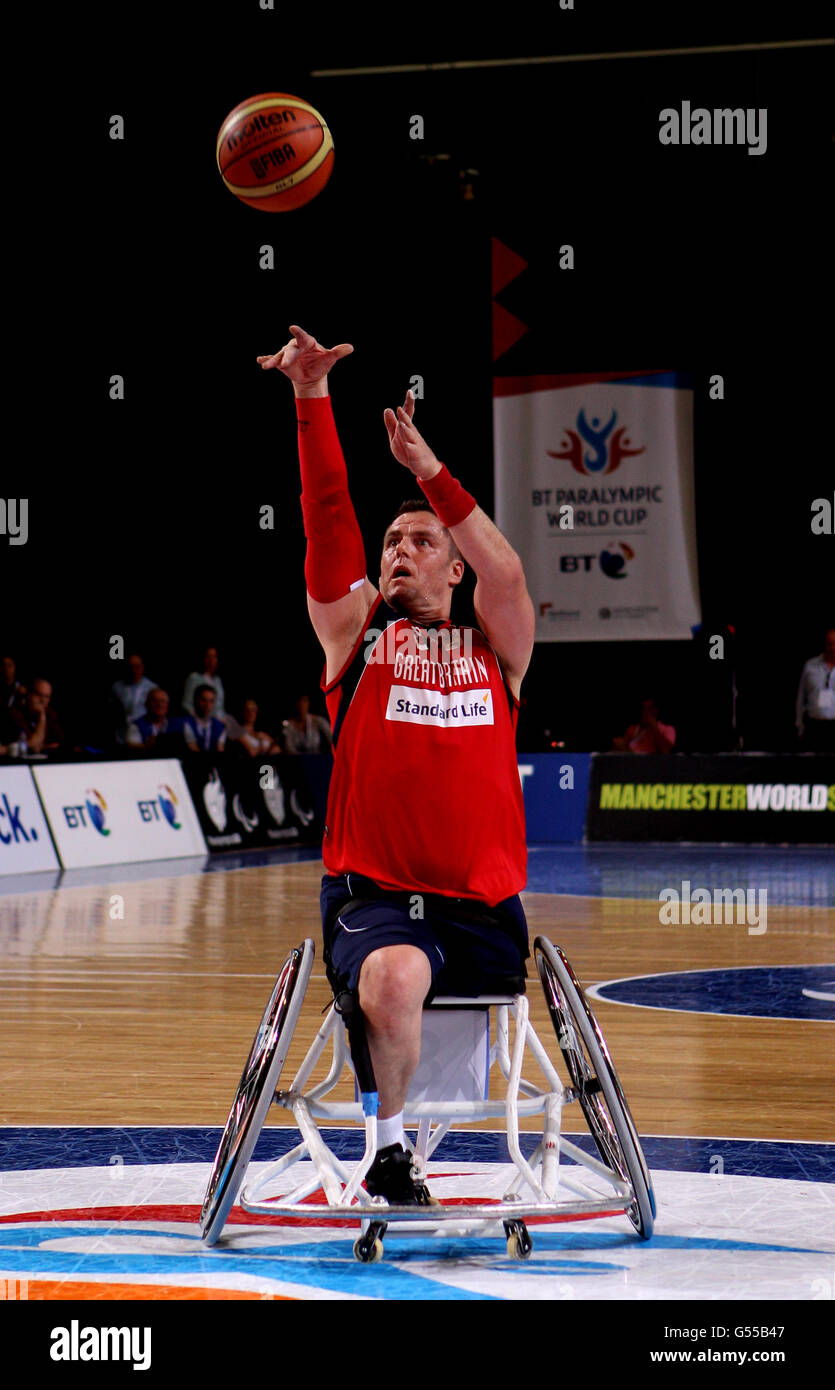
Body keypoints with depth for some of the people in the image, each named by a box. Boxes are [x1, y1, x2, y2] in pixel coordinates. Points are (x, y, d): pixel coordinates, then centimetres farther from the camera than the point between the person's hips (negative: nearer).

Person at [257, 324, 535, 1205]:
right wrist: (311, 399, -10)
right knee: (394, 978, -32)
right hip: (375, 895, -3)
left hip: (487, 909, 3)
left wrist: (427, 467, -12)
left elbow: (506, 573, -6)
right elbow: (328, 519, 1)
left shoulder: (494, 651, 14)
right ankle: (390, 1144, -13)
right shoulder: (356, 631, 12)